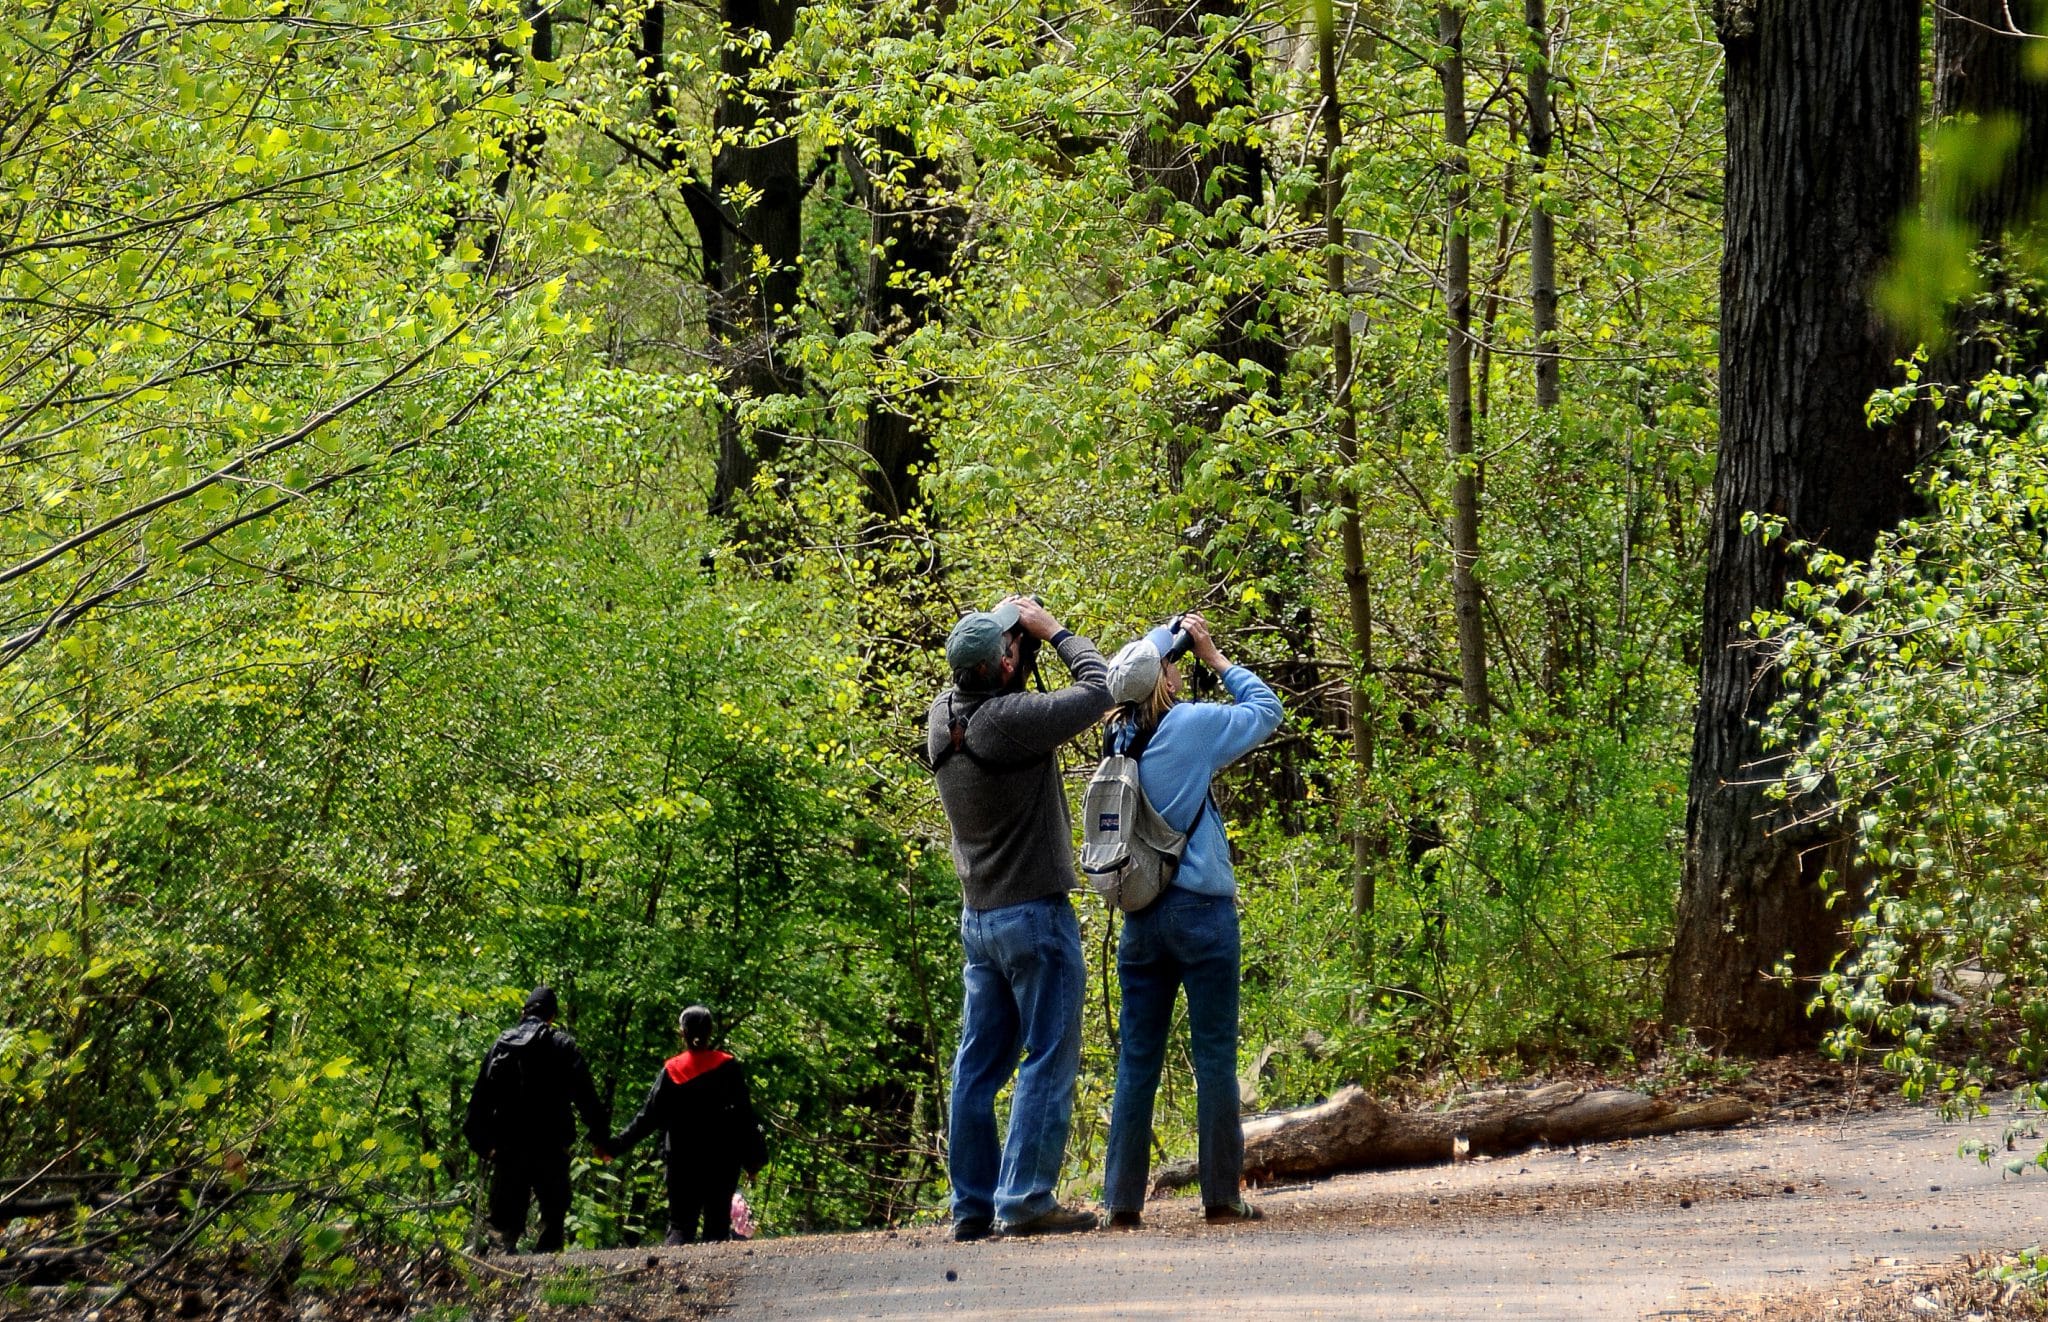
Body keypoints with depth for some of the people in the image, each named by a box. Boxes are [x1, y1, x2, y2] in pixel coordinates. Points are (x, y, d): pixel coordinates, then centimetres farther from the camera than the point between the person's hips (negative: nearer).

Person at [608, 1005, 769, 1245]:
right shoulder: (728, 1067, -2)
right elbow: (744, 1116, -1)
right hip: (722, 1160, 0)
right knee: (718, 1222, 8)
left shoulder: (670, 1071, -4)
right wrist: (754, 1158, 6)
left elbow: (649, 1117, -3)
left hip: (682, 1160, 0)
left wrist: (616, 1146, 5)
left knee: (680, 1224, 3)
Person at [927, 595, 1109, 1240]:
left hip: (978, 916, 8)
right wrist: (1052, 630, 0)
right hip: (1034, 914, -8)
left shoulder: (944, 715, 1)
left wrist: (1014, 626, 10)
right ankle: (1027, 1199, -7)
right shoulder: (1010, 721, -22)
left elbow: (989, 685, 23)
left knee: (980, 1064, 10)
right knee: (1048, 1060, -3)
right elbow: (1097, 689, -12)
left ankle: (972, 1205, 11)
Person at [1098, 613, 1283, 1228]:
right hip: (1200, 910, -5)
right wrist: (1213, 655, 12)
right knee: (1214, 1058, 0)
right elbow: (1265, 707, 7)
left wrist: (1174, 635, 22)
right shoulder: (1192, 725, -9)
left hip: (1140, 917, 5)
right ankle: (1221, 1196, 1)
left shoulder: (1119, 735, 7)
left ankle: (1122, 1200, 6)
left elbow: (1130, 670, 28)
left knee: (1137, 1062, 7)